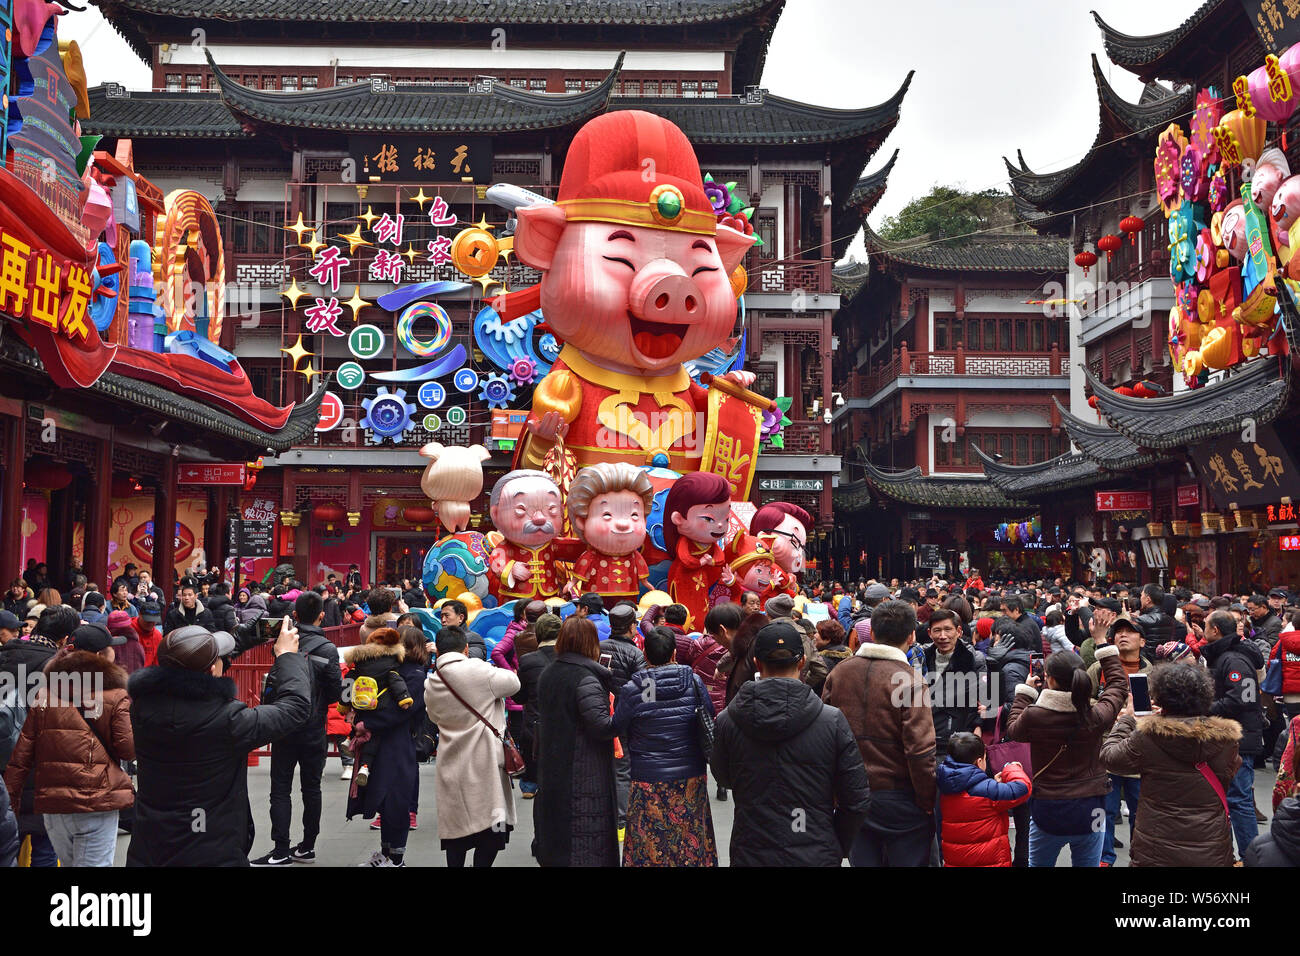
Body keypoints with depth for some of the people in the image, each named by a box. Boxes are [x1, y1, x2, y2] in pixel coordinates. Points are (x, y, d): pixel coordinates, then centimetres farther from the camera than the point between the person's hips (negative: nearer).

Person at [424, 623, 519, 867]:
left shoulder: (431, 685, 4)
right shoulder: (477, 670, -14)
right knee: (492, 826, 2)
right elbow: (513, 683, -4)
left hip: (451, 765, 5)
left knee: (456, 826, 13)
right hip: (484, 761, -5)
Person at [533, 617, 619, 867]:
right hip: (585, 775, -8)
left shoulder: (547, 675, 7)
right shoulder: (586, 679, -18)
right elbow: (601, 727, -23)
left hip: (551, 769, 8)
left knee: (557, 821, 19)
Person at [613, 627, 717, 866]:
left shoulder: (631, 690, -11)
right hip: (691, 776, 2)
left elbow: (618, 728, -1)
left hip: (648, 777, -2)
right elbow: (709, 716, 5)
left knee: (649, 845, 8)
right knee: (691, 838, 14)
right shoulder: (694, 681, -6)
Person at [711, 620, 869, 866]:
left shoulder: (726, 721, -10)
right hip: (816, 855, -1)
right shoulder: (833, 721, -13)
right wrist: (837, 849, 7)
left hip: (751, 854, 1)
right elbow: (856, 801, -8)